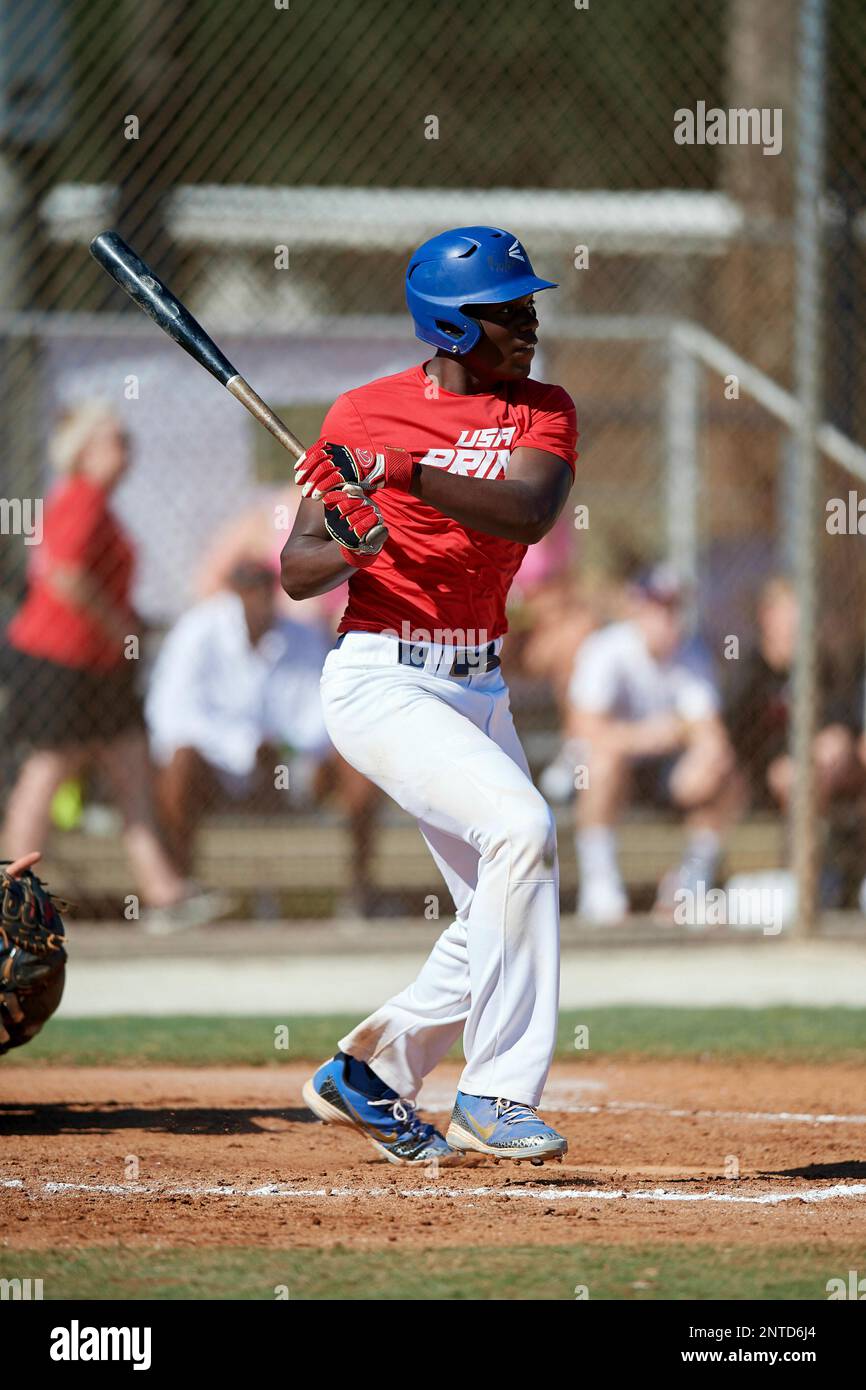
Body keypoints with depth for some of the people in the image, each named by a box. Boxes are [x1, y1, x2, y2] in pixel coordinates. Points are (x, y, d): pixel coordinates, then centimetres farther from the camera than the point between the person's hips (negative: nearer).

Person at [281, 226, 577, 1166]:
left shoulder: (541, 412, 4)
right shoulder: (365, 412, -2)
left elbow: (529, 514, -18)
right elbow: (297, 572, 0)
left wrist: (407, 472, -29)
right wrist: (353, 543, -22)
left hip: (478, 688, 6)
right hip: (381, 678, -6)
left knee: (502, 915, 8)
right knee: (520, 826, -25)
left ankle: (369, 1069, 28)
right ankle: (495, 1096, -21)